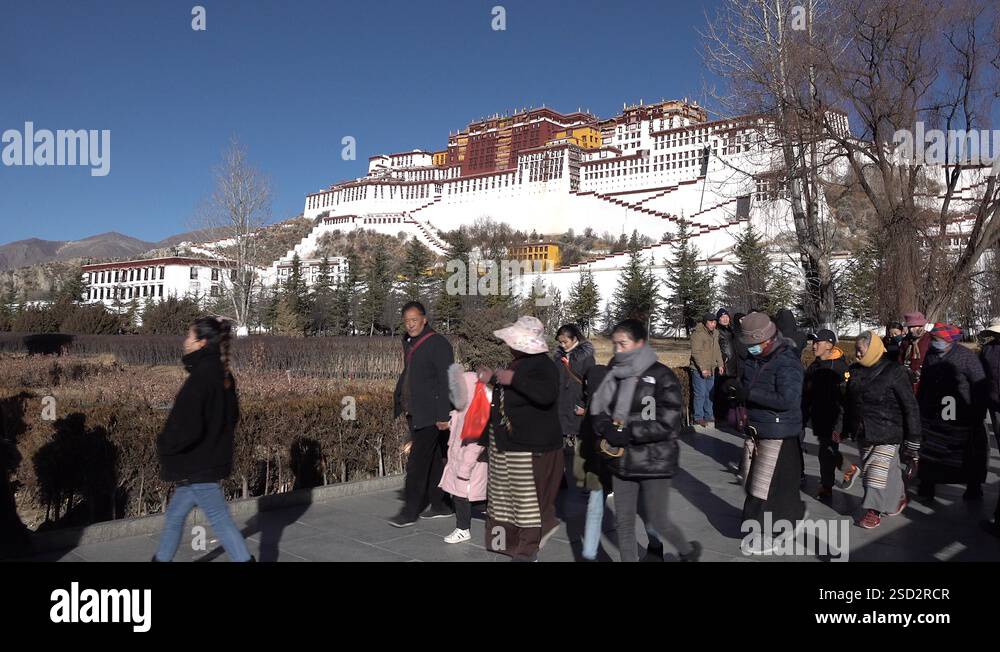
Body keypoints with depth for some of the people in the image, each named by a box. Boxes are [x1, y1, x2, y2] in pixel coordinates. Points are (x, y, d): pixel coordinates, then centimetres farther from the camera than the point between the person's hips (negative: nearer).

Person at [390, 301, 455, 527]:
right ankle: (439, 506, 23)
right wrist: (402, 403, 17)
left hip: (430, 415, -8)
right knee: (432, 461, 14)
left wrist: (444, 416, -19)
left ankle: (410, 511, -3)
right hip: (415, 413, 8)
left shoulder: (438, 344, -12)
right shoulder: (409, 343, 14)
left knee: (417, 462, -9)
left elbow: (446, 382, -16)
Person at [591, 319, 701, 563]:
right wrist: (608, 429, -14)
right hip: (621, 460, 5)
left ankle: (688, 550, 37)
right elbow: (598, 410, 8)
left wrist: (626, 434, -21)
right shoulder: (614, 374, 3)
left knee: (657, 521, 8)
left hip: (654, 460, -5)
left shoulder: (661, 376, -13)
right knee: (624, 522, 10)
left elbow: (666, 424, -18)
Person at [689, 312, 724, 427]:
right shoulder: (698, 334, -16)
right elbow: (696, 352, -21)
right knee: (700, 394, -5)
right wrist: (702, 368, -23)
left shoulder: (715, 334, 12)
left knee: (710, 393, 15)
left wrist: (720, 364, 13)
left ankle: (709, 415, 25)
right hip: (699, 370, -8)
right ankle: (698, 418, 2)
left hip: (711, 369, 8)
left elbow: (717, 350, 21)